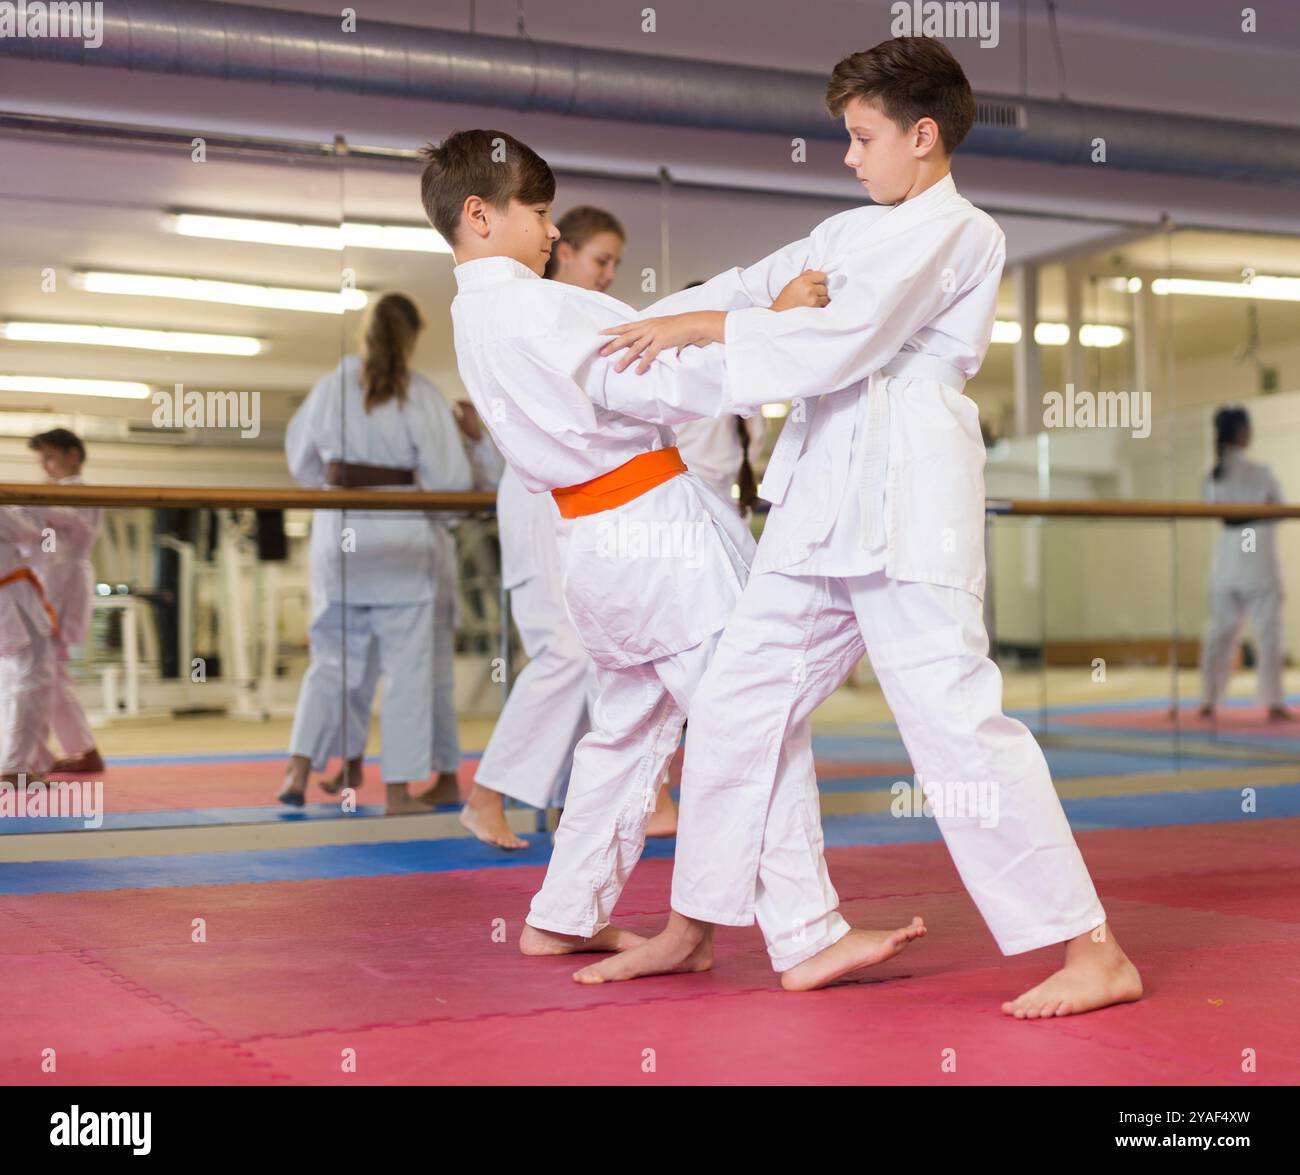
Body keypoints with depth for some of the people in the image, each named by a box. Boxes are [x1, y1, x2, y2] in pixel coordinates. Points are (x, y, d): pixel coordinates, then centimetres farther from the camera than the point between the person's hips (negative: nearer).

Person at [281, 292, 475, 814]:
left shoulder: (331, 386, 3)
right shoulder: (420, 395, -8)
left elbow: (301, 458, 14)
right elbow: (450, 476, -8)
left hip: (338, 532, 4)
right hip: (400, 534, -3)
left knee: (332, 658, 16)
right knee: (406, 667, 5)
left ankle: (299, 770, 5)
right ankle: (398, 790, 8)